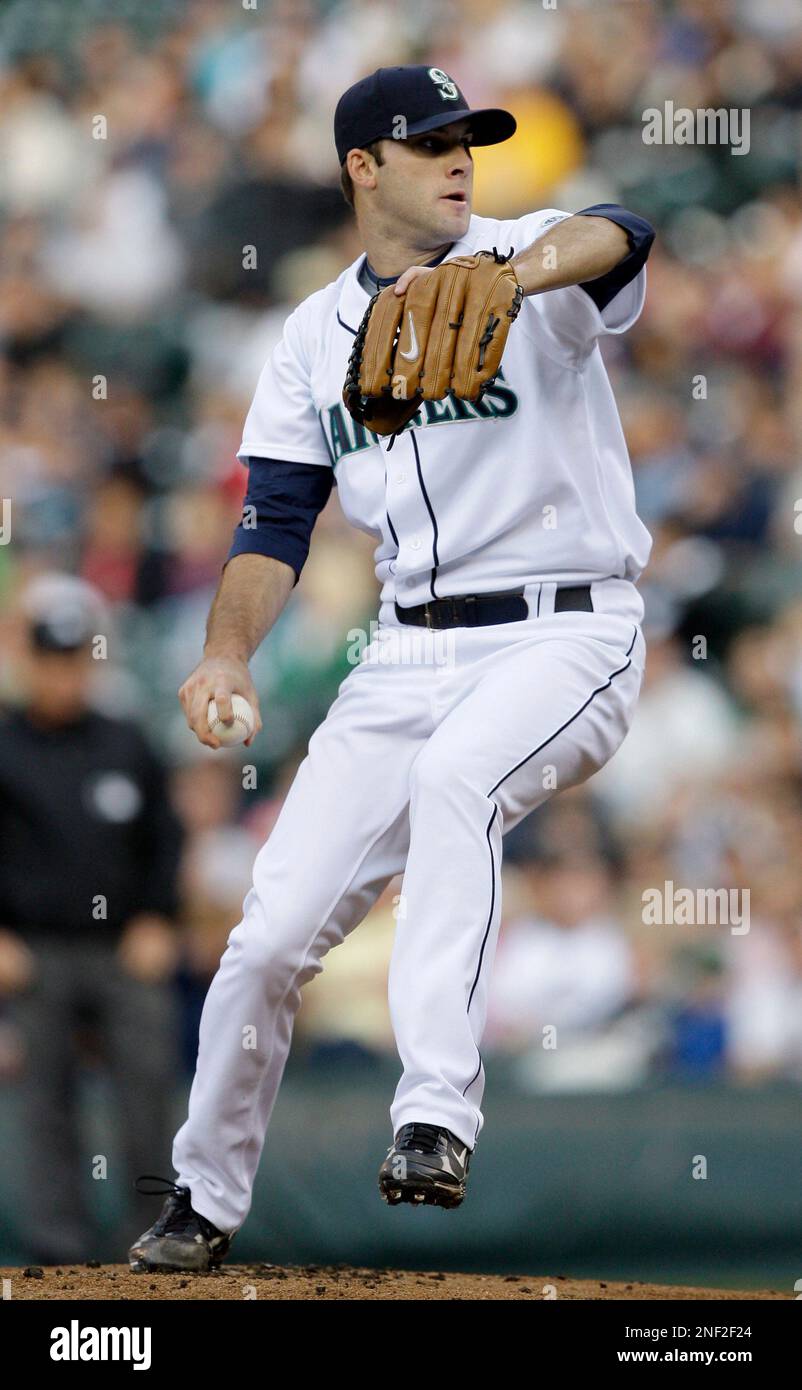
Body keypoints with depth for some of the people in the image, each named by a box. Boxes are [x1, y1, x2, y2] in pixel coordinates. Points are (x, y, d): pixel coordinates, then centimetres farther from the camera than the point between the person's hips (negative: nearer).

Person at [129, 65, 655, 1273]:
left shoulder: (529, 263, -3)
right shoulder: (316, 334, 12)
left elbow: (614, 238, -28)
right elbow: (277, 519, 11)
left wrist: (498, 277, -50)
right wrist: (227, 657, -8)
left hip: (566, 637, -5)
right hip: (408, 658, 5)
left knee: (456, 775, -37)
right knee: (272, 937, -1)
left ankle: (436, 1112, -41)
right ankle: (204, 1202, 20)